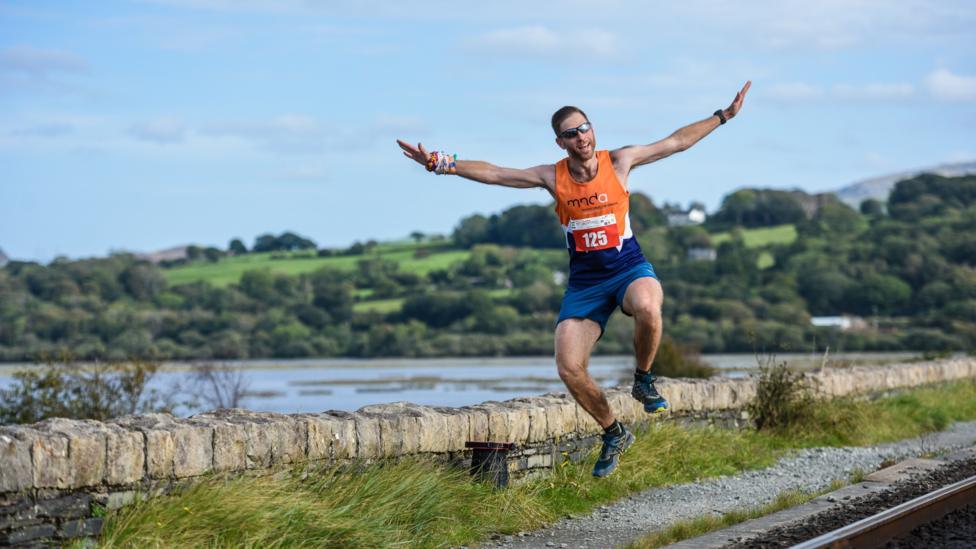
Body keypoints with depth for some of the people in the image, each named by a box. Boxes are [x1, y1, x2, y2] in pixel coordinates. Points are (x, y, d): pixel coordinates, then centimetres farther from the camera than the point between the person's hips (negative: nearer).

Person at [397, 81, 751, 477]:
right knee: (569, 369, -11)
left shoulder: (619, 162, -3)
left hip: (629, 268, -2)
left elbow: (678, 141, 6)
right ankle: (614, 434, 14)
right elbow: (491, 173, -1)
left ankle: (644, 381, -10)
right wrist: (441, 164, -11)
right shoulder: (552, 177, -1)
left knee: (647, 307, -39)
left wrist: (724, 115, 6)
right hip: (584, 281, 2)